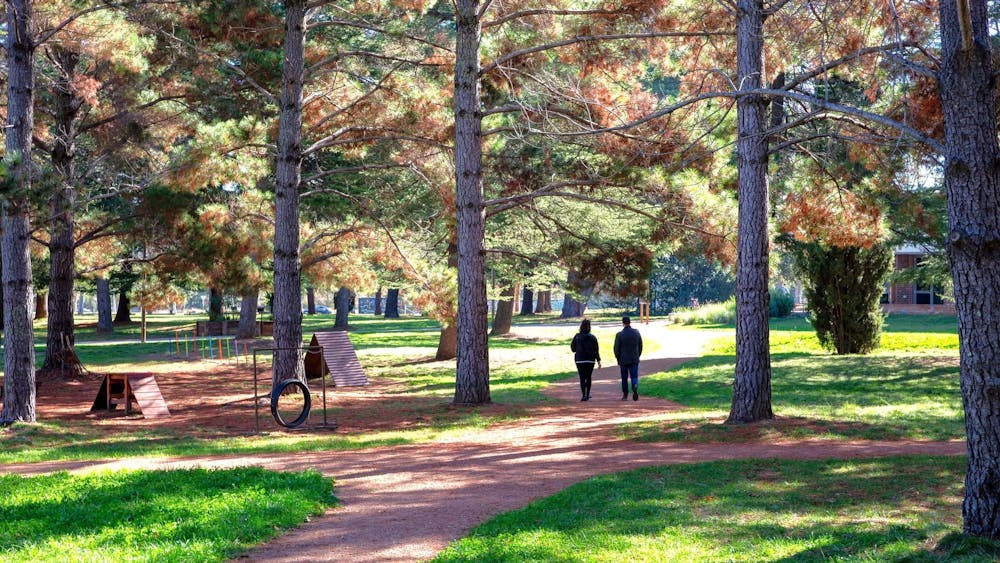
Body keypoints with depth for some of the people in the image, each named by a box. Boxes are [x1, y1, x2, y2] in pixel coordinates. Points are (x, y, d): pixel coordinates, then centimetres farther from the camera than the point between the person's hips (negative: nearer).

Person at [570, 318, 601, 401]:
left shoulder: (577, 337, -5)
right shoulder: (593, 337, -4)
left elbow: (573, 348, -1)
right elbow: (596, 350, -5)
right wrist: (598, 361, -3)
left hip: (580, 360, -1)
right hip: (590, 360, 1)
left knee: (582, 378, 1)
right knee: (588, 377, 14)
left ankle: (584, 395, -9)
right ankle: (587, 394, 18)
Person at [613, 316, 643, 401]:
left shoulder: (619, 335, -10)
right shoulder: (636, 333, 1)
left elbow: (616, 348, -5)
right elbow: (640, 346, 8)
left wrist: (618, 358, 8)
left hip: (623, 360, -2)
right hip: (634, 360, 2)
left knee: (624, 378, 10)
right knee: (634, 376, 2)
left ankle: (625, 394, 15)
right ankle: (635, 388, -26)